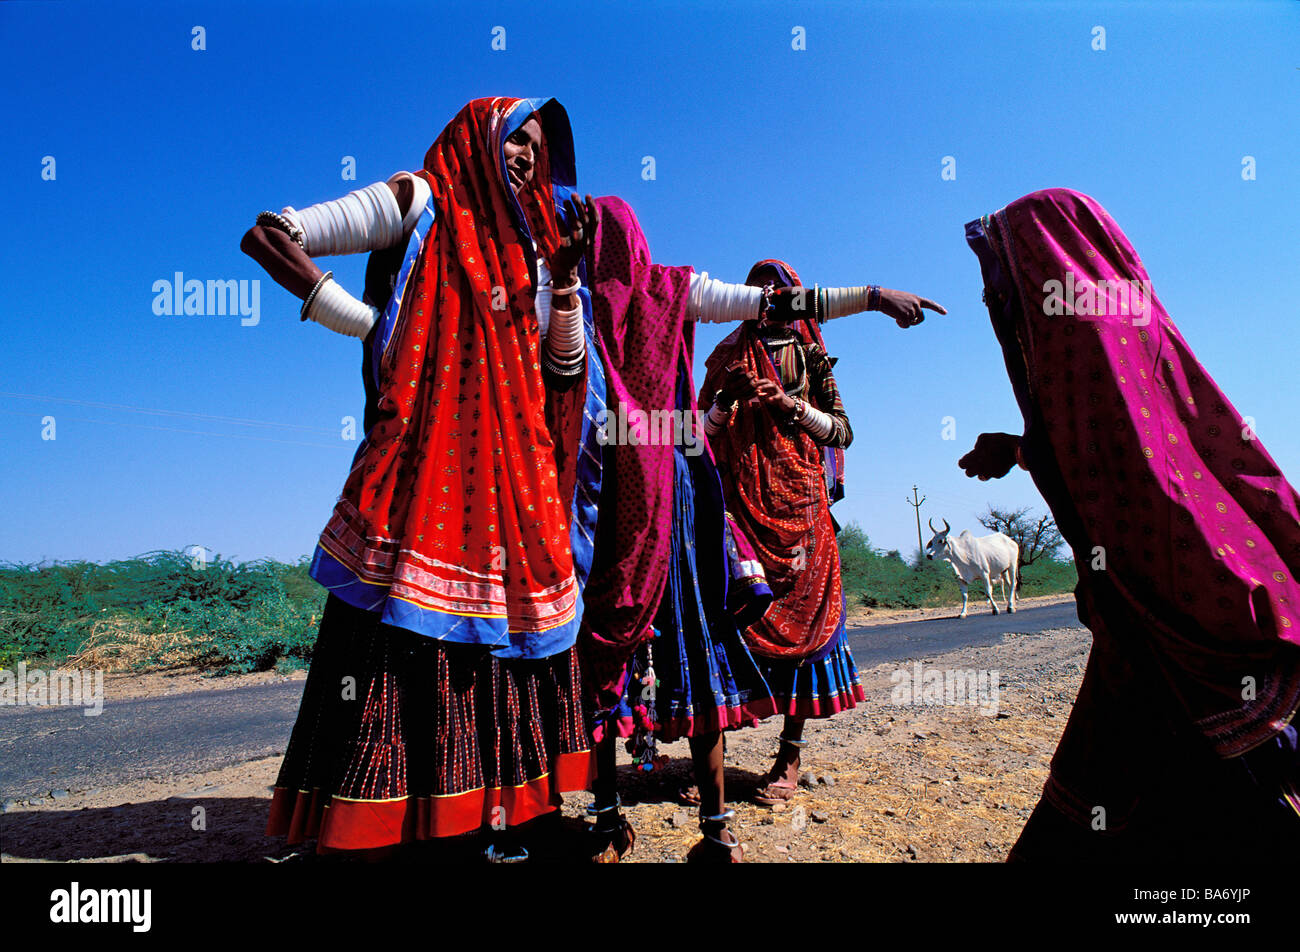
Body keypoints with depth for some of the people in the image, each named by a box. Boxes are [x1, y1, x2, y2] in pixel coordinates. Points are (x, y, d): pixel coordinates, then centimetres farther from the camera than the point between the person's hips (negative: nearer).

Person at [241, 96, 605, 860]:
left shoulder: (526, 246, 22)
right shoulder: (420, 203, 7)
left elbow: (566, 366, 13)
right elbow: (272, 238, 3)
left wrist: (566, 276, 3)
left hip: (519, 471, 6)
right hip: (427, 459, -5)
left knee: (510, 644, 5)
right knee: (400, 636, -8)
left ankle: (505, 815, 16)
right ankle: (364, 830, 3)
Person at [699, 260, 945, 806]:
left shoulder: (810, 356, 17)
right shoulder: (729, 356, 18)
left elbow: (841, 432, 9)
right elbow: (703, 431, 12)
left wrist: (794, 407, -7)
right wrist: (727, 397, -6)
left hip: (798, 500, 0)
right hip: (740, 497, 0)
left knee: (799, 612, -5)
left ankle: (790, 755, 3)